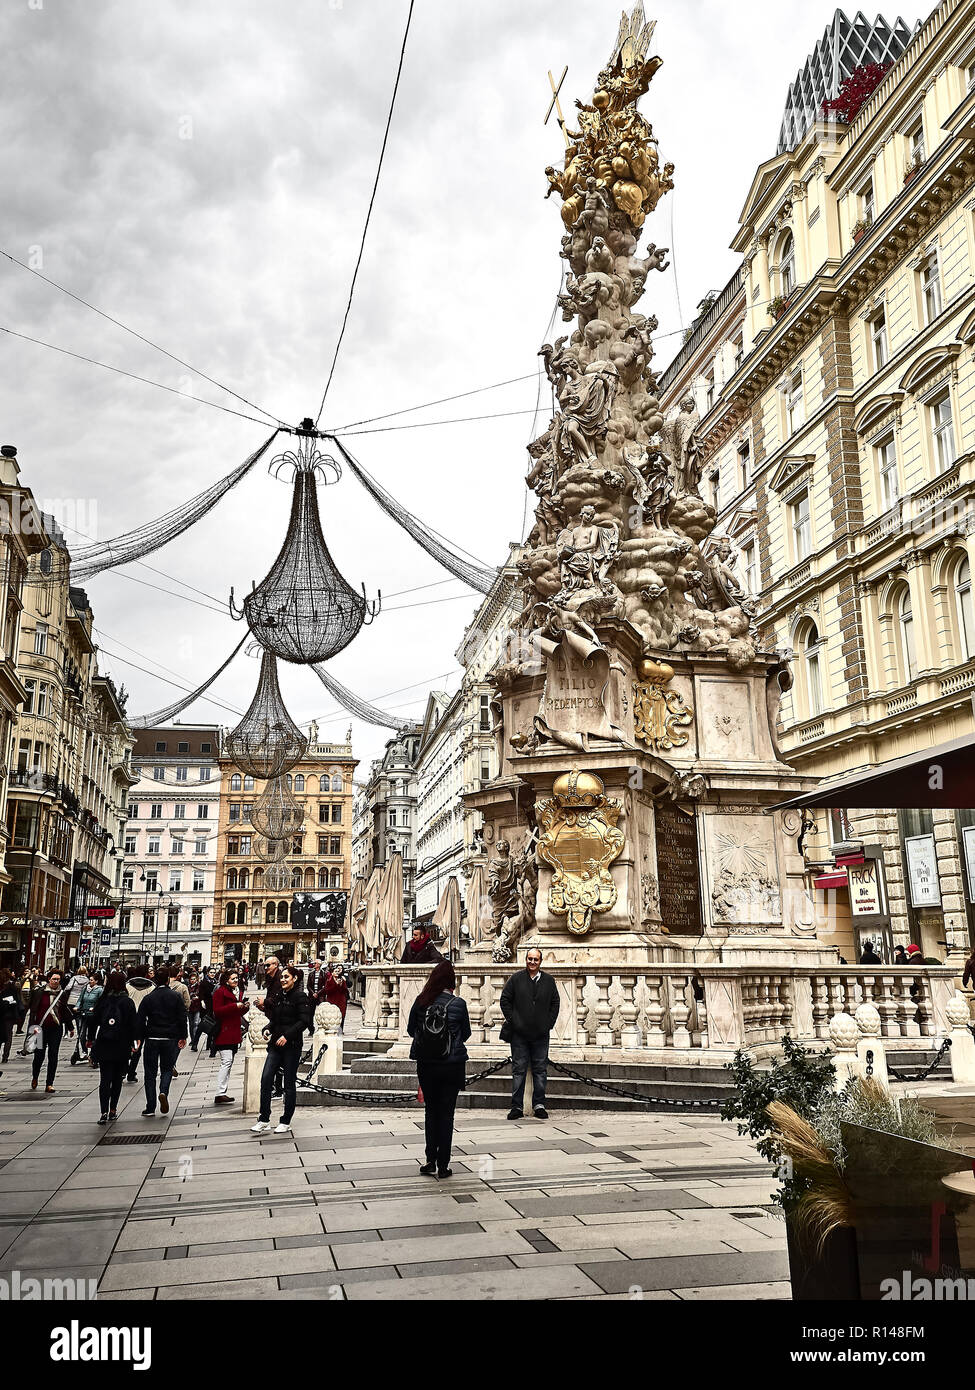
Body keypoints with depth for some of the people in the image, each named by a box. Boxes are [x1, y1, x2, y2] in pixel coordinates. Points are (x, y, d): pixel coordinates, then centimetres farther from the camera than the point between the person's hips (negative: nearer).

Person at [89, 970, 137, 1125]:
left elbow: (93, 1021, 1)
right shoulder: (127, 1002, -6)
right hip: (121, 1047, -1)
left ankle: (104, 1112, -9)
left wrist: (91, 1039, 13)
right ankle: (113, 1110, 15)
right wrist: (132, 1043, 3)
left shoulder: (102, 1000, -2)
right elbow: (133, 1024, -6)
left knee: (105, 1079, 1)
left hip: (103, 1046, 1)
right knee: (117, 1078, 13)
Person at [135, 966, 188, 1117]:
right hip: (170, 1039, 0)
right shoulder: (176, 997, -2)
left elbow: (140, 1020, -3)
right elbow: (182, 1018, 0)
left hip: (152, 1039, 0)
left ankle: (150, 1107, 8)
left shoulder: (148, 998, -3)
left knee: (150, 1072, 8)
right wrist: (183, 1037, 7)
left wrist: (139, 1038, 3)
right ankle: (164, 1092, -13)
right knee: (167, 1068, 15)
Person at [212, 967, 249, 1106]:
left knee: (229, 1063, 10)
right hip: (223, 1033, -9)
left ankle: (222, 1093, 16)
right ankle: (220, 1094, -15)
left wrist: (245, 1007, 4)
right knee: (226, 1062, -15)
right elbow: (217, 1011, -16)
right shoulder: (220, 992, -7)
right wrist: (235, 1006, -21)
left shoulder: (239, 992, 18)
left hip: (234, 1033, 9)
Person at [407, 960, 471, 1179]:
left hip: (425, 1065, 2)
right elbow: (466, 1033, 1)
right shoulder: (458, 1004, -12)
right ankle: (443, 1165, 9)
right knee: (447, 1113, 7)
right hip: (452, 1065, -2)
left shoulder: (421, 1002, -7)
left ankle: (431, 1161, 15)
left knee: (431, 1110, 15)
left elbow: (410, 1030, 6)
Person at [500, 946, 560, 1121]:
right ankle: (517, 1106, 7)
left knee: (540, 1070, 5)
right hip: (519, 1034, -1)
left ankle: (539, 1105, 14)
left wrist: (549, 1023, 2)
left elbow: (555, 1003, 11)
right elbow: (505, 1000, 3)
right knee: (518, 1070, 2)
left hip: (541, 1034, 2)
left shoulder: (548, 981, 7)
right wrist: (512, 1021, -4)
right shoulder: (516, 979, 1)